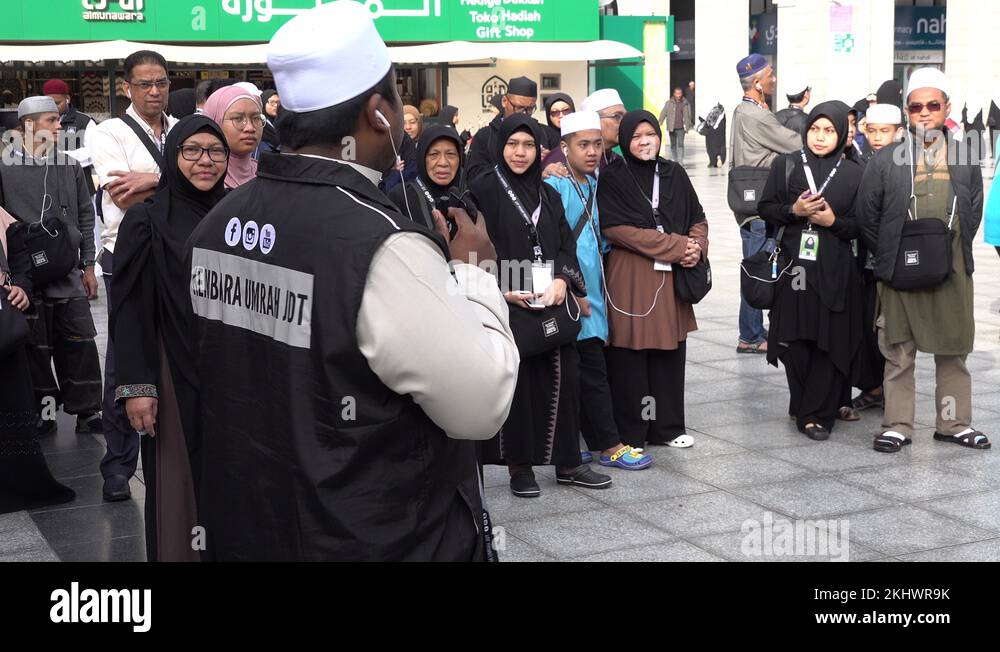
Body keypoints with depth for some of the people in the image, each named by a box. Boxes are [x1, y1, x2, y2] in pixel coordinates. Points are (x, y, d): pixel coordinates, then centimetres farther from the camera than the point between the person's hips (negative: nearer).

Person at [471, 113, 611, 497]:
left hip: (552, 300, 5)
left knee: (563, 379, 3)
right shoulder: (484, 189, -1)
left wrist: (561, 280, -7)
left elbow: (566, 244, 11)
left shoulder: (548, 194, 15)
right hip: (506, 303, -4)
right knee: (516, 383, -1)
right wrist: (502, 290, -16)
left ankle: (568, 463, 14)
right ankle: (519, 466, 11)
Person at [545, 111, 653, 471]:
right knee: (593, 369, -4)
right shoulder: (555, 186, -12)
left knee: (583, 372, 12)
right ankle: (611, 446, 3)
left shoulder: (594, 184, 13)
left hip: (592, 291, 8)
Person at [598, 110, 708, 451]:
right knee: (631, 356, -3)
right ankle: (629, 434, 7)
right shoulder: (613, 178, -3)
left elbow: (698, 219, 15)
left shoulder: (674, 174, 12)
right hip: (630, 279, -5)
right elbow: (617, 228, -12)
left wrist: (696, 248, -8)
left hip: (672, 277, 5)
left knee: (670, 353, 9)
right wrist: (677, 245, -13)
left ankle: (667, 427, 21)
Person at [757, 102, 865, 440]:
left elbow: (862, 225, 5)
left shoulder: (854, 174, 4)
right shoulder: (786, 165, 5)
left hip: (835, 271, 0)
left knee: (829, 343, -2)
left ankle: (818, 414, 9)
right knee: (795, 341, 1)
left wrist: (834, 221, -13)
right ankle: (805, 408, 19)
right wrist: (793, 210, -10)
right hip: (793, 265, 1)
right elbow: (765, 209, 7)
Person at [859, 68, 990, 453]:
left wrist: (955, 250, 5)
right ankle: (897, 426, 11)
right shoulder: (886, 160, 0)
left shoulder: (965, 158, 7)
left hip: (953, 272, 2)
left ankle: (954, 423, 21)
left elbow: (974, 211, 13)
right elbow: (867, 214, 4)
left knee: (953, 350, 10)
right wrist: (888, 256, 3)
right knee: (899, 353, 3)